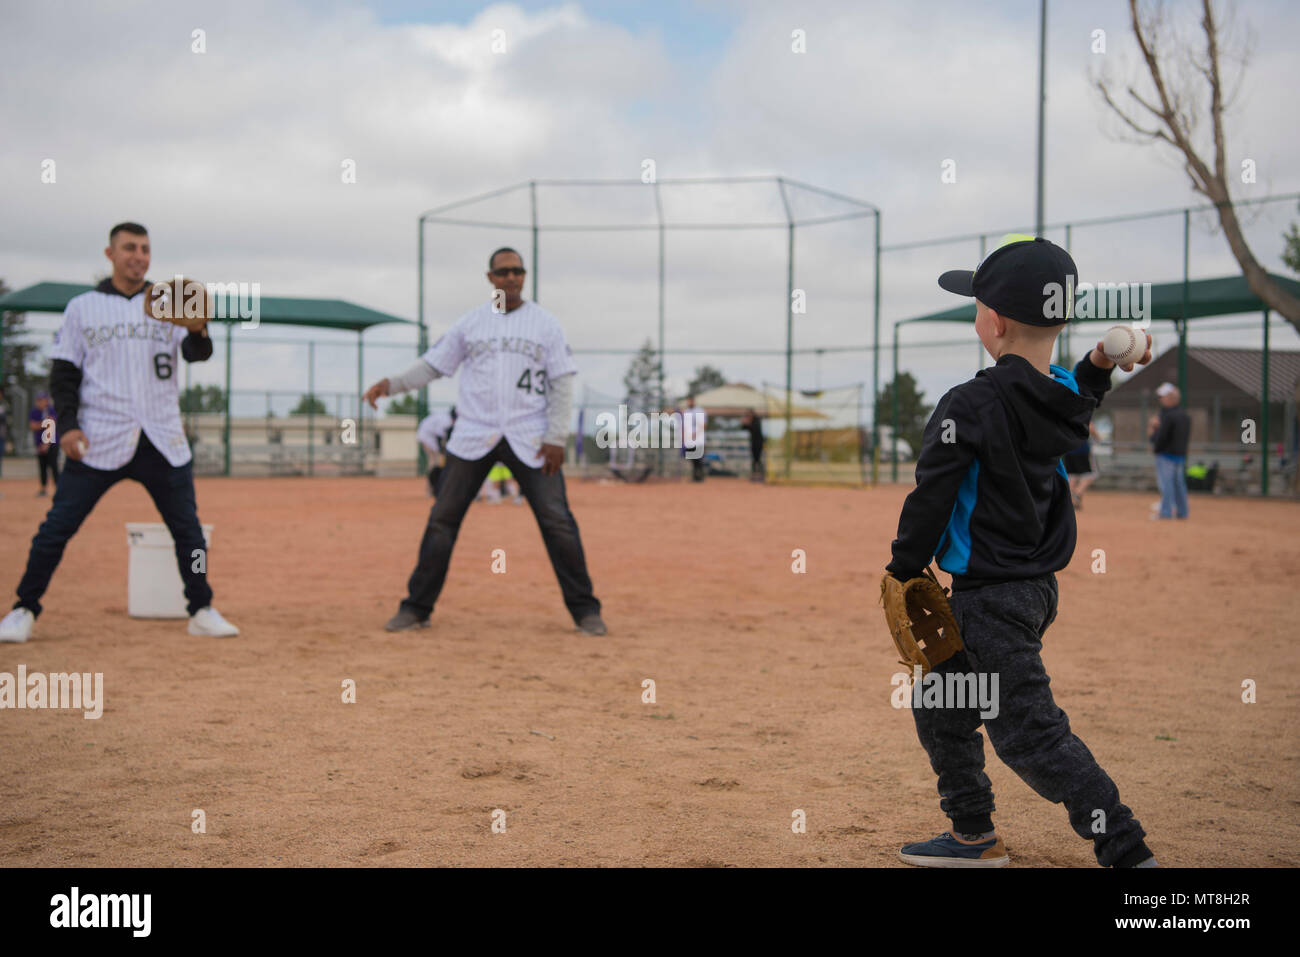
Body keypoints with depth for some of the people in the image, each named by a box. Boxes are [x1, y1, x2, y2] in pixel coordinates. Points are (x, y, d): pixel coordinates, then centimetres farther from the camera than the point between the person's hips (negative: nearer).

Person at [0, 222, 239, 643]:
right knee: (58, 526, -4)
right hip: (99, 442, -1)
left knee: (188, 528, 4)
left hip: (164, 442, 2)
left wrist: (198, 330, -29)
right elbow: (63, 372, 6)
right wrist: (67, 425, -8)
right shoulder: (82, 308, 7)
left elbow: (197, 353, -6)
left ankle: (201, 611, 15)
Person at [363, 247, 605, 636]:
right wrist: (391, 384, -7)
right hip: (473, 436, 2)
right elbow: (432, 366, 10)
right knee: (442, 518, -1)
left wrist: (556, 437, -9)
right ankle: (416, 607, 8)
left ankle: (584, 610, 4)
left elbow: (562, 382, 1)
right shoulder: (470, 322, 8)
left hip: (529, 439, -1)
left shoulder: (545, 323, 4)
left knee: (557, 521, -7)